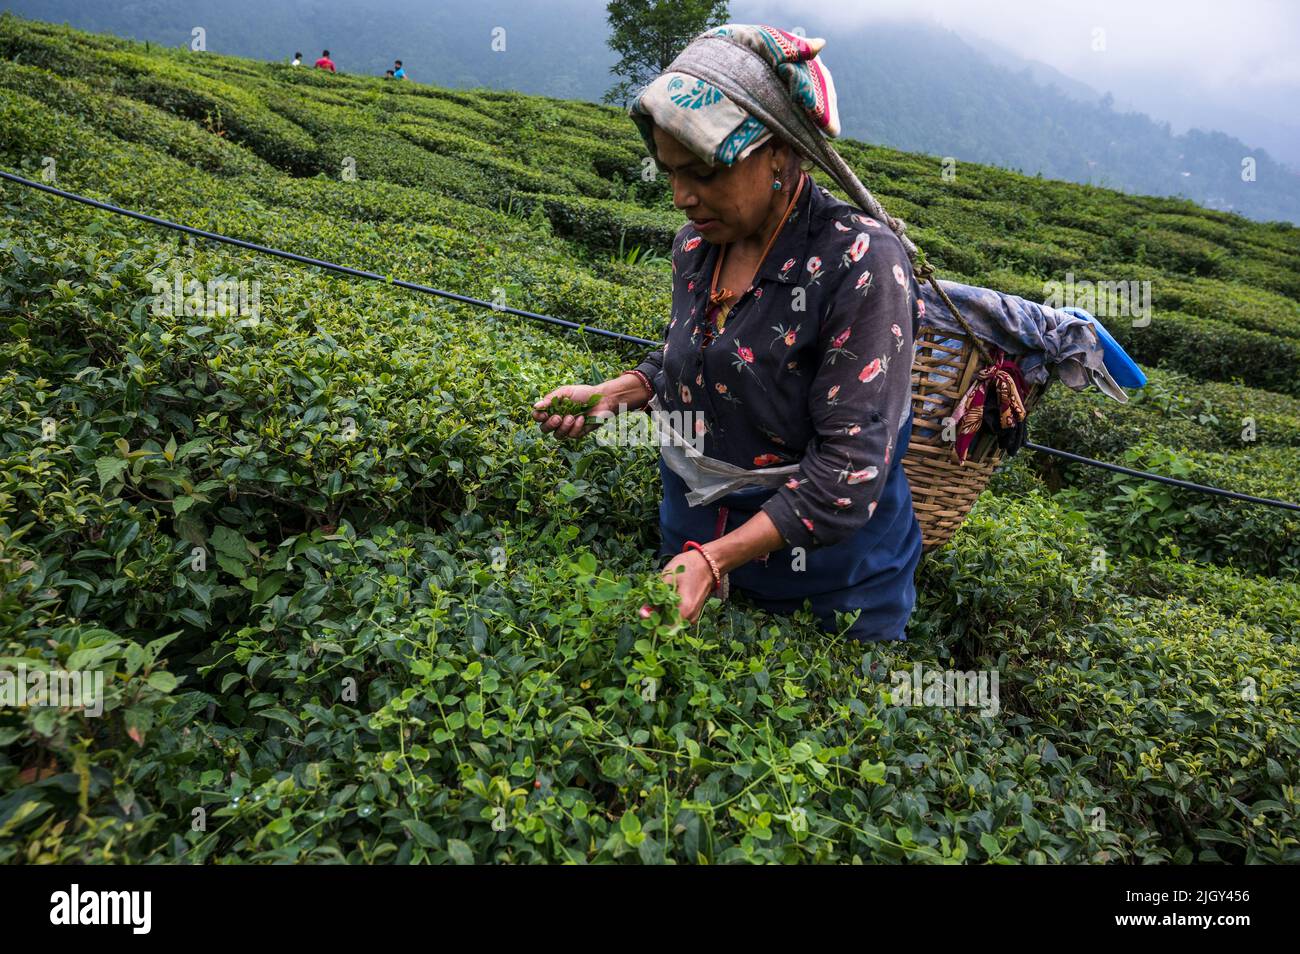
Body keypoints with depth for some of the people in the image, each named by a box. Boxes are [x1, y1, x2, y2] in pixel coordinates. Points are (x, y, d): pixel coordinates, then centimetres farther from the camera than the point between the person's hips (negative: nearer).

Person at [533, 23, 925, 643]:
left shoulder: (860, 260, -24)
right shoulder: (696, 244, -3)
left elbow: (849, 467, -26)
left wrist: (716, 558, -30)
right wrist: (615, 394, -5)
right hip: (692, 547, 6)